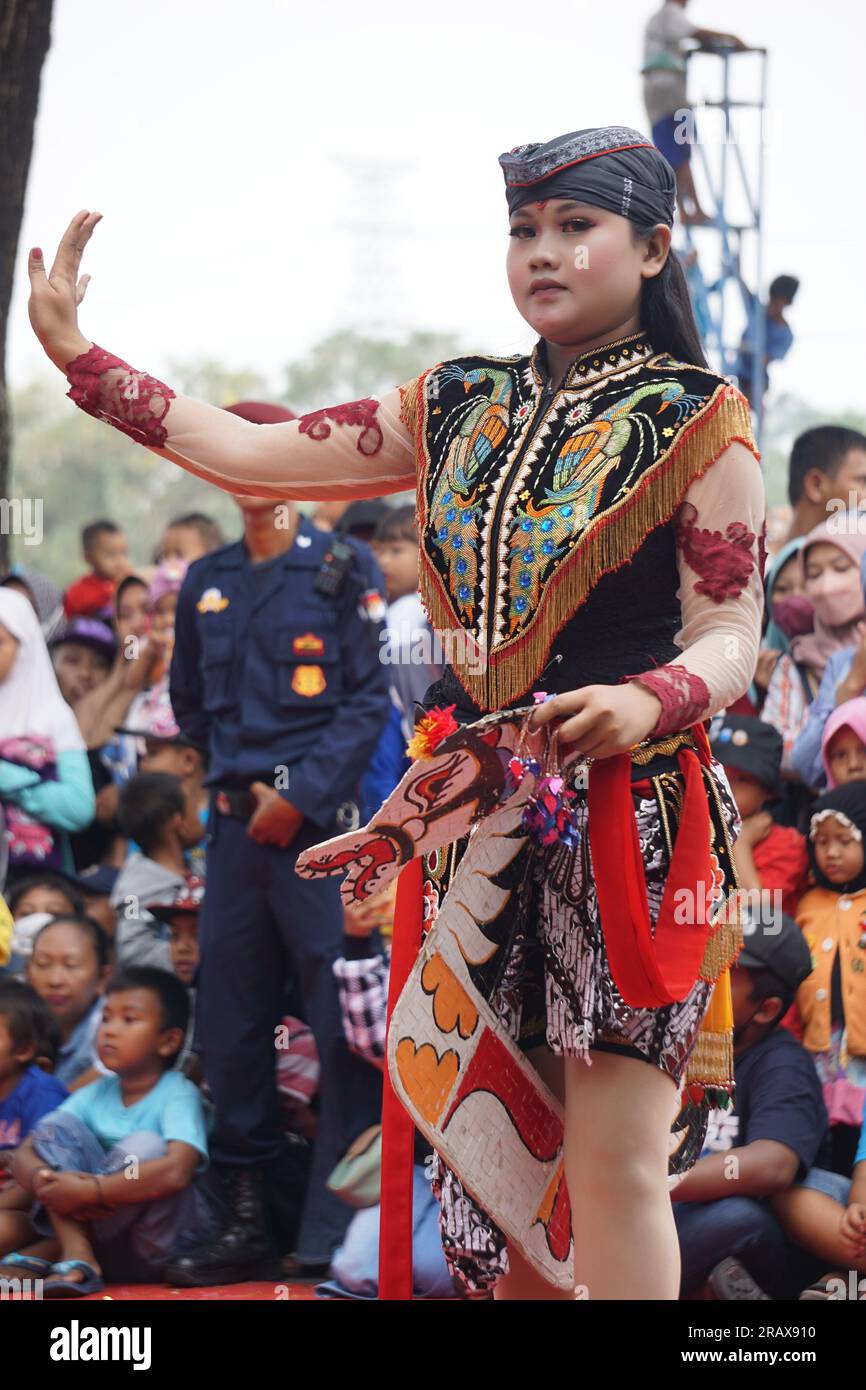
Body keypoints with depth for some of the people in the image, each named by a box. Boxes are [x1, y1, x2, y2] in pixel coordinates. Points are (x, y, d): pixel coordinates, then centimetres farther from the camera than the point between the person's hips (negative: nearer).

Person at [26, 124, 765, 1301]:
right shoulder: (455, 410, 13)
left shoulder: (697, 423, -1)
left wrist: (651, 703, -27)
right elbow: (252, 456, 12)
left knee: (614, 1160, -12)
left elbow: (730, 636, -5)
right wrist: (77, 356, 7)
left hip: (626, 810, -5)